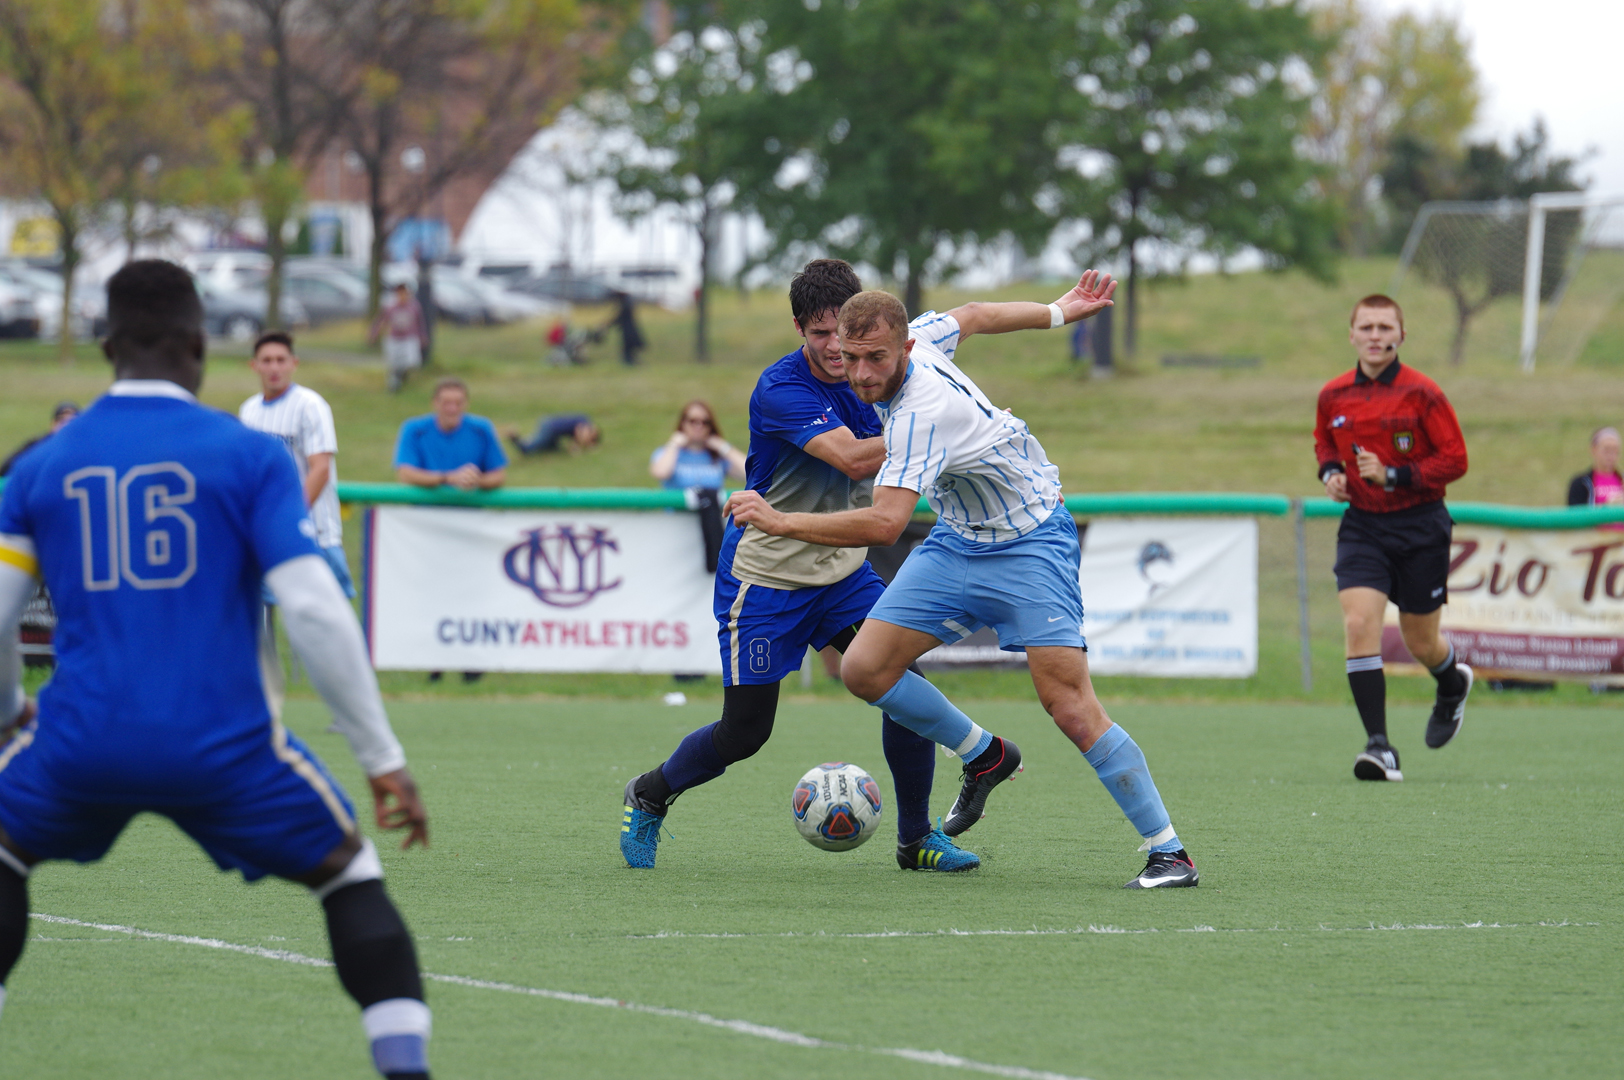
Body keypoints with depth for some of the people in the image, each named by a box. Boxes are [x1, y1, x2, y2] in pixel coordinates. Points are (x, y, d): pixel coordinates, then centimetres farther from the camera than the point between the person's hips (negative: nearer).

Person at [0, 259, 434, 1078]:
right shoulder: (248, 455, -2)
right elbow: (315, 614, -10)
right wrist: (383, 759, -4)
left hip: (84, 740, 2)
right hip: (224, 747, -1)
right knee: (349, 871, 19)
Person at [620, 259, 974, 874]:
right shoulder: (781, 390, -24)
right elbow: (852, 457, -37)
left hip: (841, 568, 5)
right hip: (763, 575, -5)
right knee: (745, 733, -2)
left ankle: (916, 839, 2)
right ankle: (650, 795, 27)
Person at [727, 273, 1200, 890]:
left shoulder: (921, 412, -33)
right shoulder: (913, 337, -7)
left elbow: (885, 524, -43)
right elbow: (972, 316, 13)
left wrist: (781, 522, -41)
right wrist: (1058, 313, 28)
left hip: (1031, 544, -9)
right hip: (958, 541, 9)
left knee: (1070, 706, -19)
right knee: (864, 669, -4)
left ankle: (1168, 851, -10)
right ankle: (984, 756, 19)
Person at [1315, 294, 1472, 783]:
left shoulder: (1421, 393, -11)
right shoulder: (1333, 396, 3)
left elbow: (1455, 459, -10)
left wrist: (1394, 475, -20)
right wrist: (1330, 472, 1)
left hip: (1420, 526, -3)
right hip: (1362, 525, 3)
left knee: (1420, 642, 8)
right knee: (1359, 624, -18)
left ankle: (1453, 685, 47)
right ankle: (1379, 747, -18)